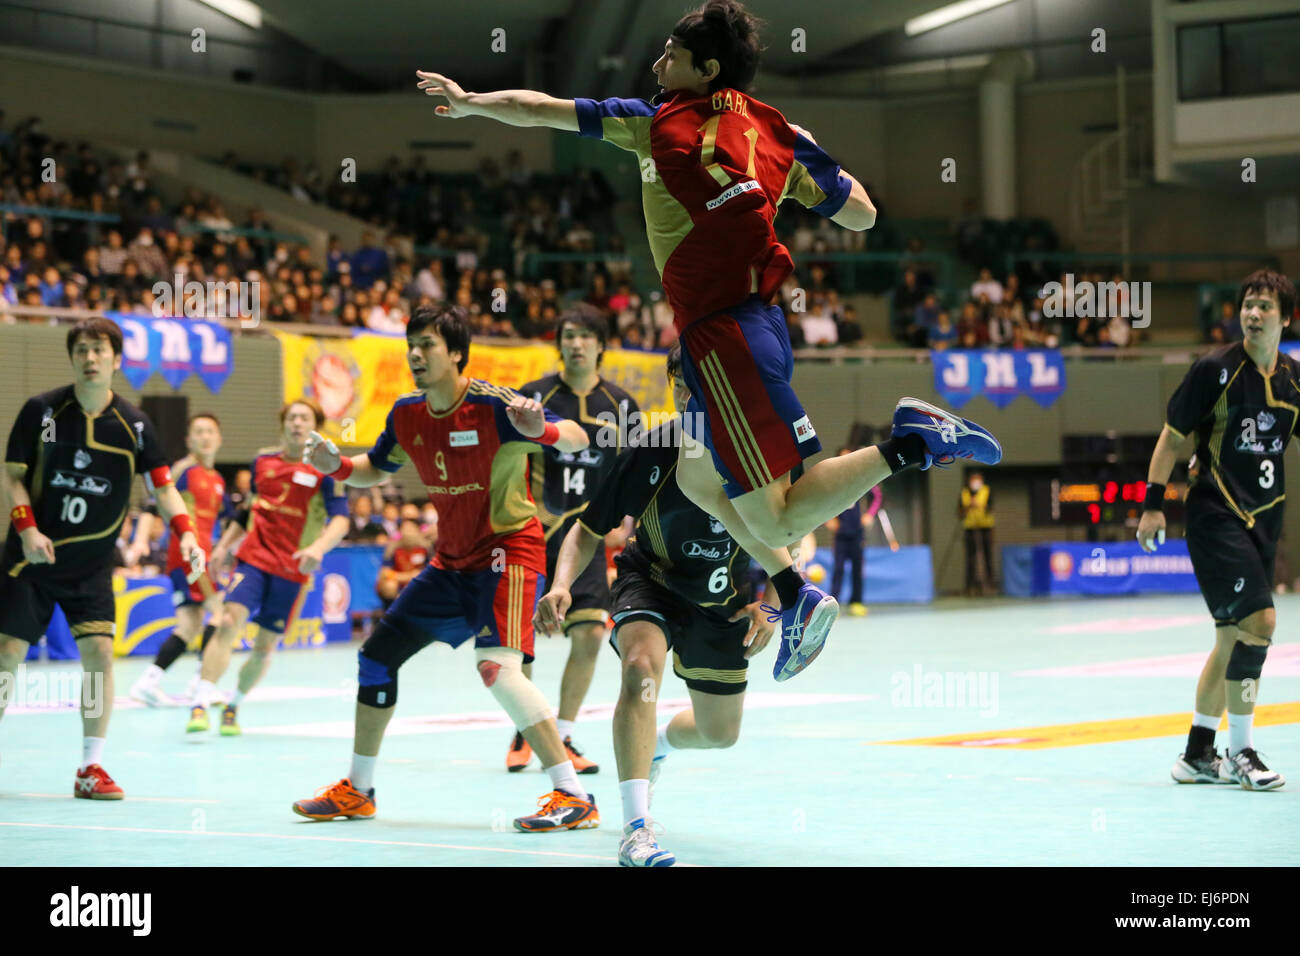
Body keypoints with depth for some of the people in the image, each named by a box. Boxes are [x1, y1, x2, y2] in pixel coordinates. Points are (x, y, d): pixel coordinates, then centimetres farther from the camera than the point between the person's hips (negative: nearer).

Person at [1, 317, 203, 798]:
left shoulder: (133, 425, -5)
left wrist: (185, 533, -21)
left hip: (91, 565, 1)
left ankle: (90, 768, -1)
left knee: (99, 651, -11)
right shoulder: (41, 410, -7)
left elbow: (162, 485, -5)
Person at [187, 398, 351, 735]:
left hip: (292, 570, -1)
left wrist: (318, 547, -31)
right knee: (229, 623, -20)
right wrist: (224, 545, 17)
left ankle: (233, 707, 27)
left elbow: (340, 520, -14)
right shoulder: (262, 460, 8)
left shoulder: (324, 470, -4)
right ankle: (200, 705, -23)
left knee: (264, 647, 4)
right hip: (253, 558, 1)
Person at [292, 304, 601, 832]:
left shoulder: (492, 405, -20)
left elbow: (578, 440, -21)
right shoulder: (407, 415, 0)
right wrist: (337, 466, -4)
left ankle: (573, 797, -24)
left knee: (496, 668, -27)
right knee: (377, 653, 10)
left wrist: (542, 430, -42)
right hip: (452, 560, 8)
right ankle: (357, 790, 27)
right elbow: (375, 471, 18)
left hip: (509, 548, -8)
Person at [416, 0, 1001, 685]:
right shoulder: (777, 132, 9)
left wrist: (467, 102, 28)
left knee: (773, 522, -9)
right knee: (697, 477, 25)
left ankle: (910, 443, -18)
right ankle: (796, 597, 22)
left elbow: (536, 109, 11)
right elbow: (862, 215, 15)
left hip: (724, 335, -8)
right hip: (756, 317, 8)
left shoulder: (661, 122, -1)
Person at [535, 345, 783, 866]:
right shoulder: (649, 452, -23)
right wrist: (561, 586, -31)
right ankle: (636, 829, -37)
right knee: (640, 667, -36)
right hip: (651, 583, -3)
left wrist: (767, 606, -21)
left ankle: (655, 745, 54)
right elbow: (589, 530, -13)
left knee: (720, 733, 16)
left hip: (723, 602, 3)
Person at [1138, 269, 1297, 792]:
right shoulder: (1215, 369, -9)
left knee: (1233, 637, 10)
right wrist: (1153, 502, -6)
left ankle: (1197, 753, 22)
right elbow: (1173, 435, -3)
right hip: (1214, 514, -6)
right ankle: (1240, 752, -7)